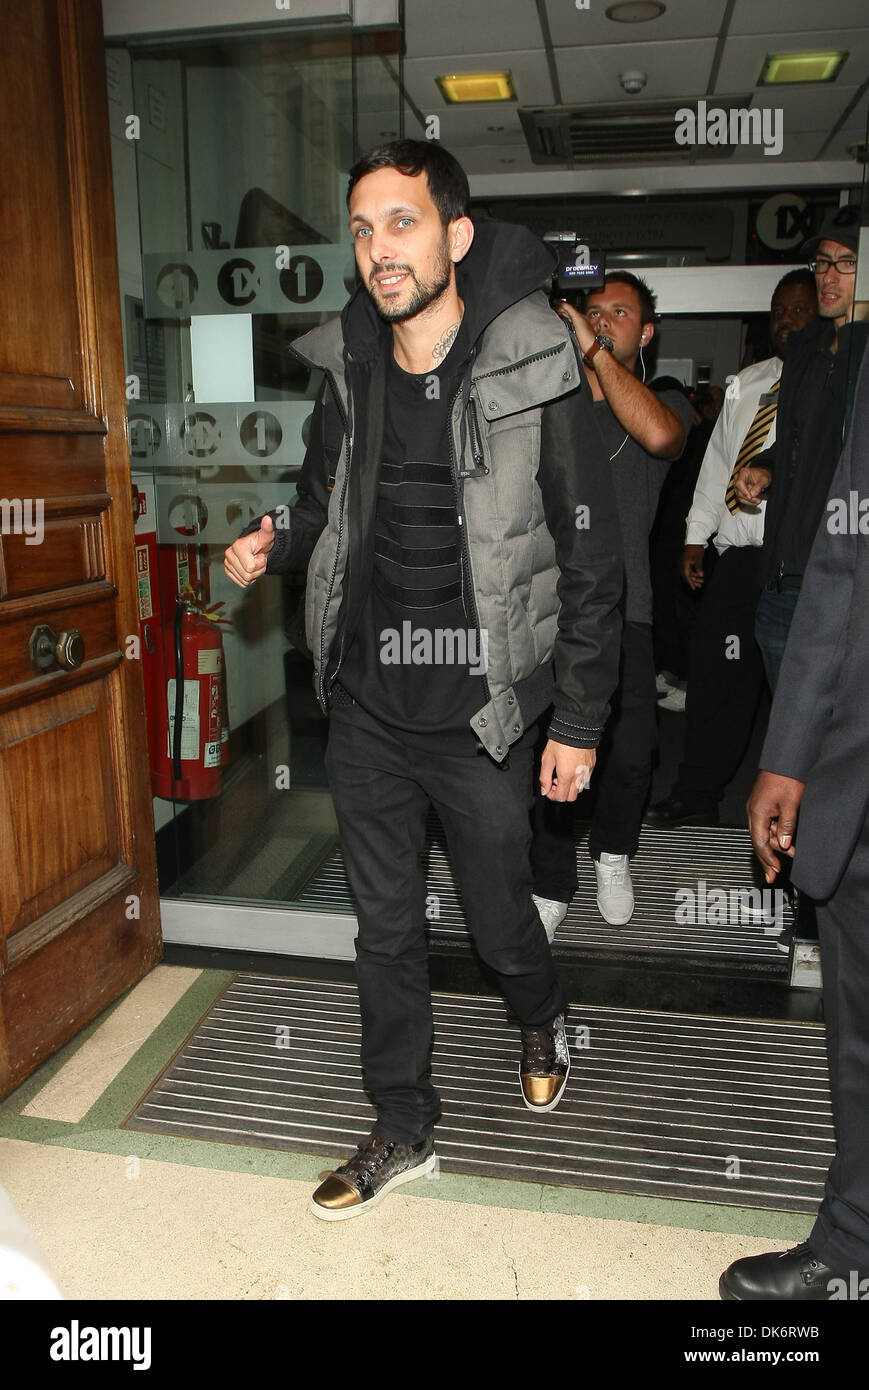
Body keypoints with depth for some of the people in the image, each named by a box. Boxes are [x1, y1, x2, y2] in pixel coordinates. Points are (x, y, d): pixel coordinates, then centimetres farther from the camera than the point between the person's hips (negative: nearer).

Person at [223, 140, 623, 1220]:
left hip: (479, 713, -4)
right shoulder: (349, 373, 2)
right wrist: (272, 547, -5)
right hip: (365, 705, 4)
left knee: (499, 916, 14)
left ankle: (541, 1020, 51)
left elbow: (593, 559, -8)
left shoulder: (533, 375, -12)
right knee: (386, 927, 14)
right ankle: (402, 1130, 34)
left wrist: (579, 722, -7)